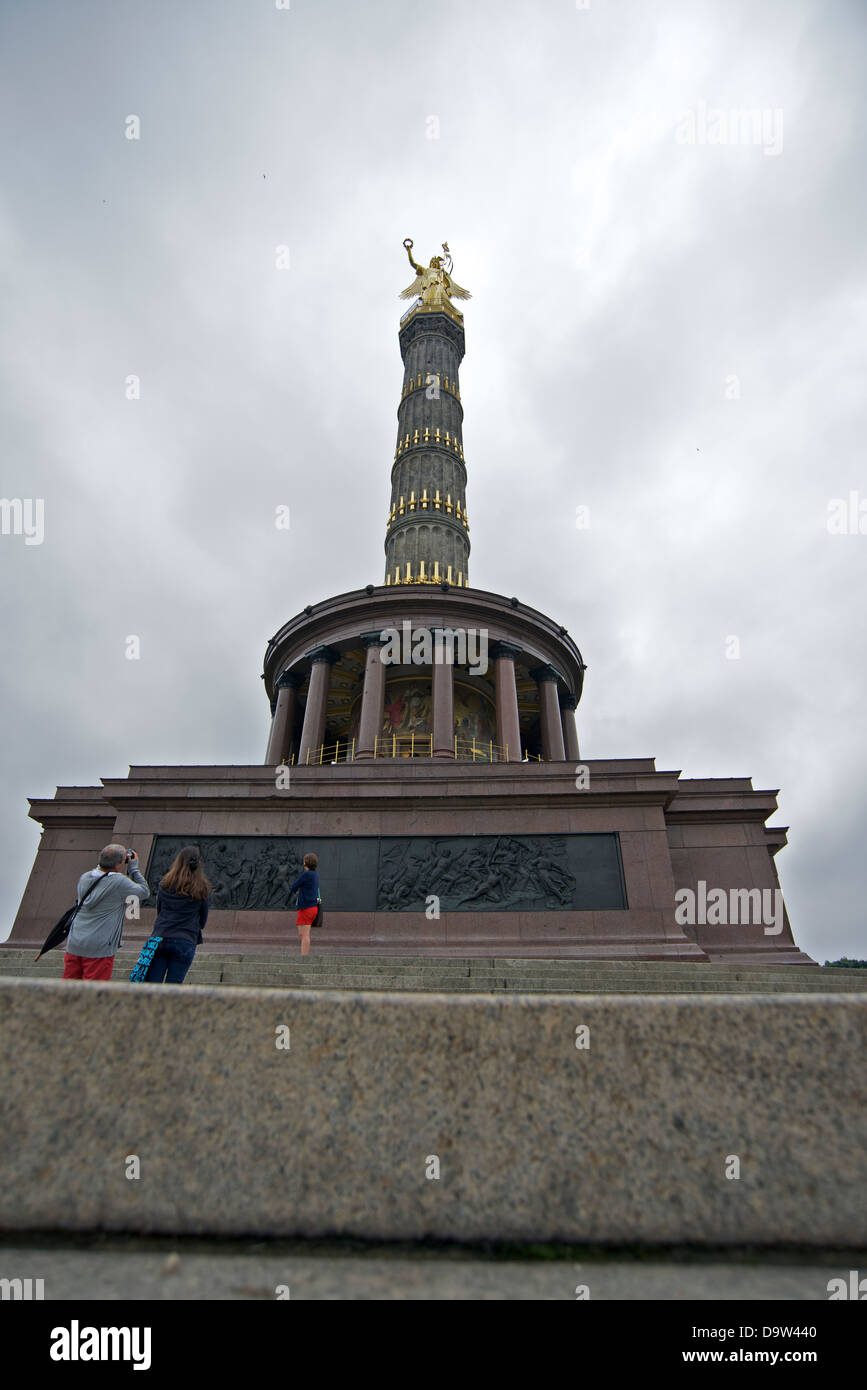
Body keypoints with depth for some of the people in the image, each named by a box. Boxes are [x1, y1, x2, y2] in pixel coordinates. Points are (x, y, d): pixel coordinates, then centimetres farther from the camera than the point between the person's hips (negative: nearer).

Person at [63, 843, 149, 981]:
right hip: (99, 949, -7)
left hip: (74, 945, 7)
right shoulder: (119, 882, -16)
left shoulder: (84, 878, 4)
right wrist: (133, 868, 6)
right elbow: (144, 892, -1)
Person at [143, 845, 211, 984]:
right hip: (186, 941, -1)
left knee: (151, 984, 5)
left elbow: (159, 910, 13)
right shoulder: (203, 889, -2)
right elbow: (203, 919, 6)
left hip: (160, 938, 1)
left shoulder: (165, 884, 2)